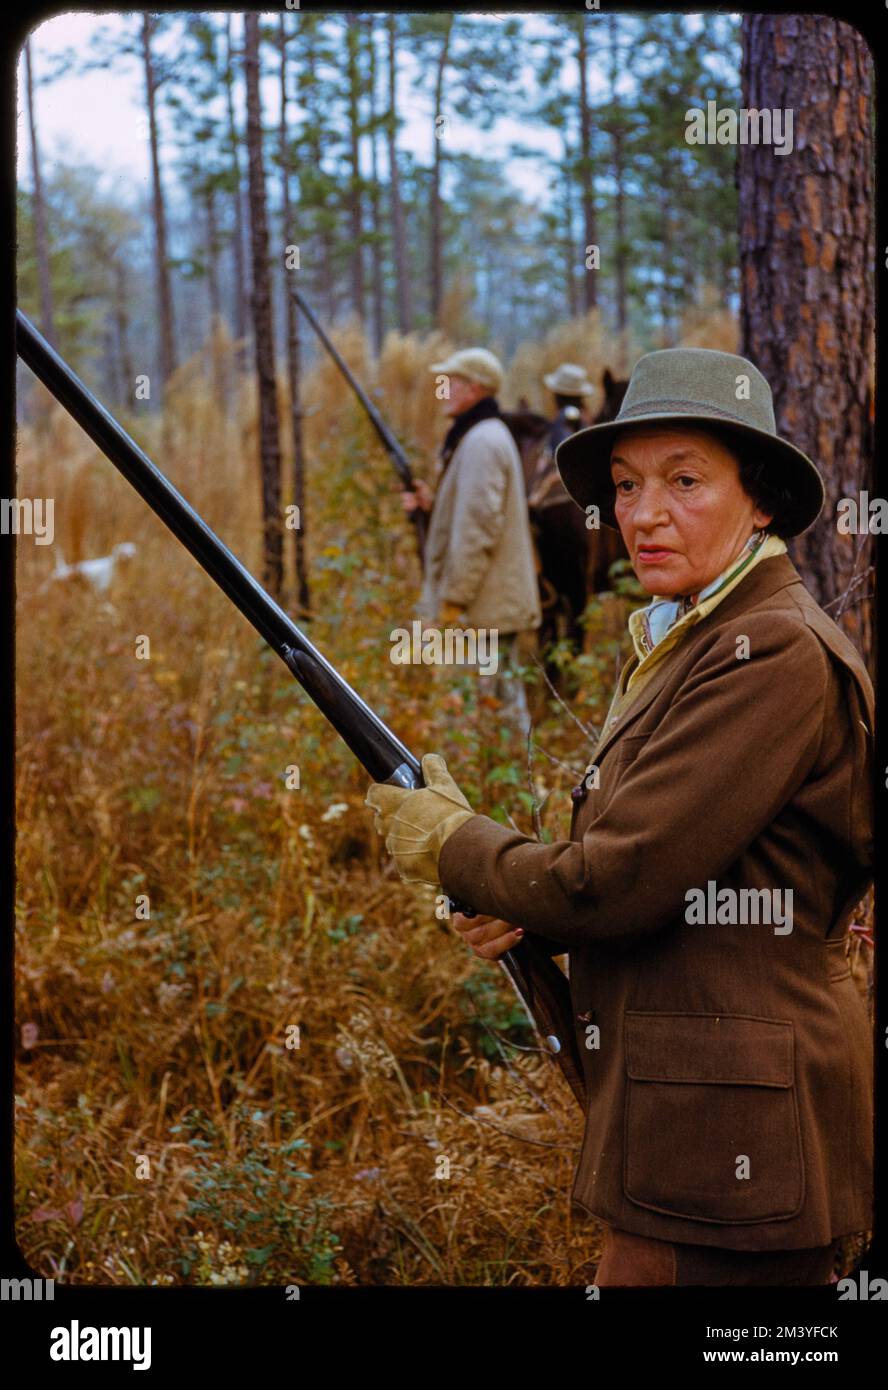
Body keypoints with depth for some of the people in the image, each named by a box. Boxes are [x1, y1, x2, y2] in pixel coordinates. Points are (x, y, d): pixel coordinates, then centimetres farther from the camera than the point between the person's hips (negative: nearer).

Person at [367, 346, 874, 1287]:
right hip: (678, 1121, 10)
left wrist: (451, 844, -5)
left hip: (729, 1138, -9)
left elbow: (618, 883, -21)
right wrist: (528, 915, 1)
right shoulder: (676, 647, 14)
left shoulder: (775, 655, -17)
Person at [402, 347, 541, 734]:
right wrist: (432, 502, 10)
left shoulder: (481, 442, -15)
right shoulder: (487, 435, 18)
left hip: (485, 612, -10)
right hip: (498, 604, 10)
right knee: (506, 704, 13)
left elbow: (479, 529, -21)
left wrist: (454, 598, -20)